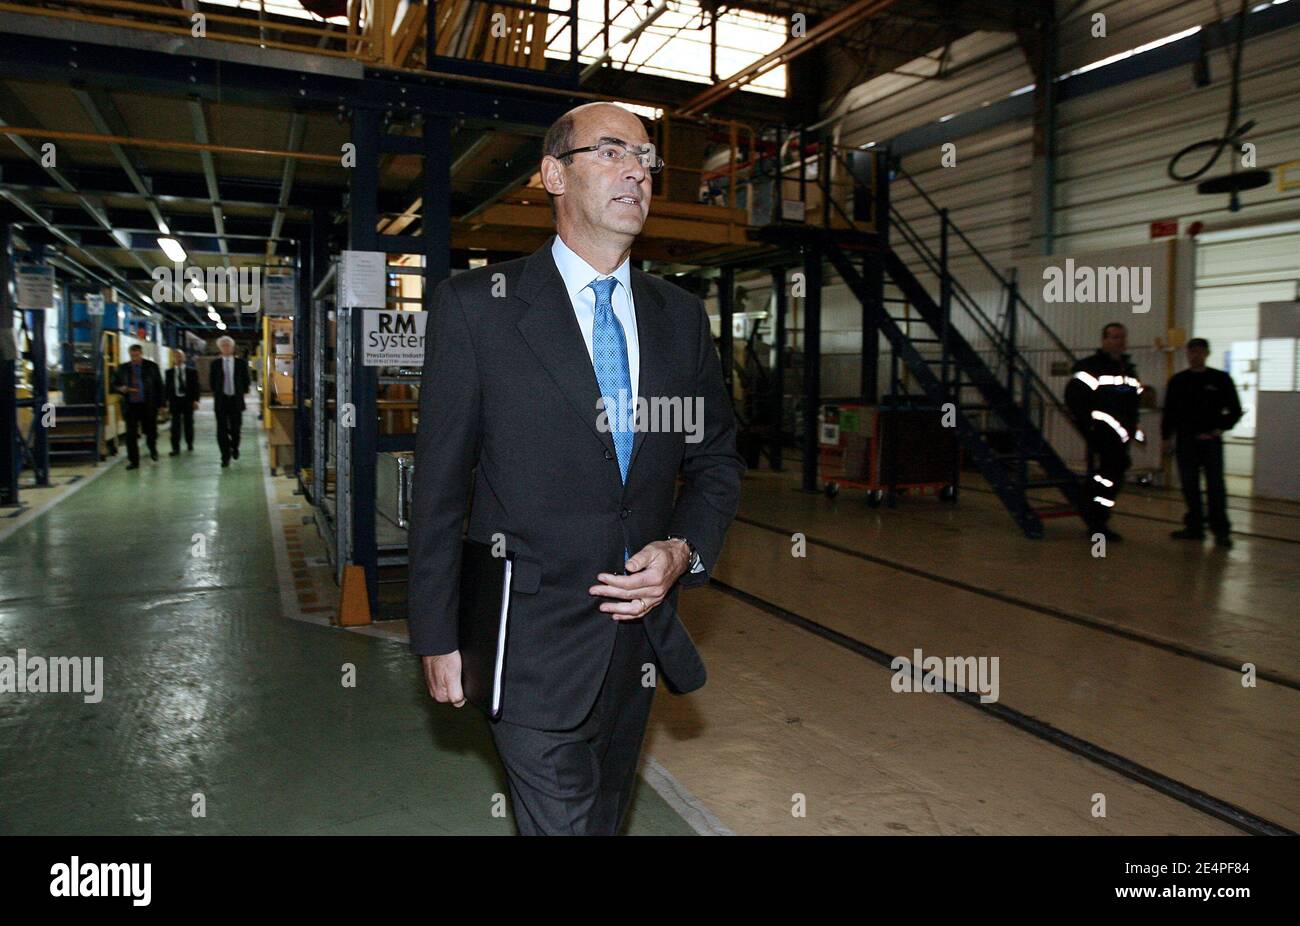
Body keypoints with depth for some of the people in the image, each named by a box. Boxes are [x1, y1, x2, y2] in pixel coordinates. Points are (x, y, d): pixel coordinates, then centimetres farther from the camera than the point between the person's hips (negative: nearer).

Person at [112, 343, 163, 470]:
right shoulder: (122, 368, 7)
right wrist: (121, 388, -10)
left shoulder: (151, 366, 2)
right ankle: (133, 461, 4)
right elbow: (115, 384, 15)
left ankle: (153, 449, 38)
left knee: (151, 431, 7)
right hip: (130, 406, 1)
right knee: (131, 434, -2)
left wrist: (161, 404, -2)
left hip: (148, 406, -1)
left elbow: (159, 385, 3)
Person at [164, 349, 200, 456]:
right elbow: (167, 387, 6)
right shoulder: (169, 372, 5)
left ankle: (190, 444, 28)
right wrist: (167, 400, -2)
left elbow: (196, 386, 1)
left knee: (188, 423, 11)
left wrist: (195, 400, -7)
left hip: (188, 400, 0)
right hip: (175, 400, 0)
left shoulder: (192, 371, 2)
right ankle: (175, 448, -3)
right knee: (175, 425, -3)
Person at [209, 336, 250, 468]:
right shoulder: (215, 363, 3)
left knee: (235, 428, 6)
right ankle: (225, 456, 3)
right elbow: (212, 382, 9)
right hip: (221, 400, 0)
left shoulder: (241, 362, 2)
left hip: (236, 399, 0)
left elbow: (246, 380, 6)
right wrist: (217, 393, 5)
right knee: (222, 430, -3)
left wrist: (241, 393, 2)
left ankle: (234, 447, 35)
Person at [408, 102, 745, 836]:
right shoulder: (476, 307, -8)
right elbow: (440, 485, -6)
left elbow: (718, 459, 11)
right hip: (534, 646, -5)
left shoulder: (681, 317, 5)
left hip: (638, 632, 5)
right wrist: (438, 637, -5)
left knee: (607, 818, 22)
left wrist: (683, 550, -8)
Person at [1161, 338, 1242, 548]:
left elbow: (1235, 410, 6)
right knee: (1189, 485, 4)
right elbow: (1169, 412, 11)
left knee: (1215, 485, -4)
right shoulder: (1177, 381, 8)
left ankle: (1221, 530, 1)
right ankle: (1194, 527, 12)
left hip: (1211, 441, -2)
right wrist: (1165, 437, 7)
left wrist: (1220, 429, -6)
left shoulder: (1220, 379, 2)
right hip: (1185, 441, 2)